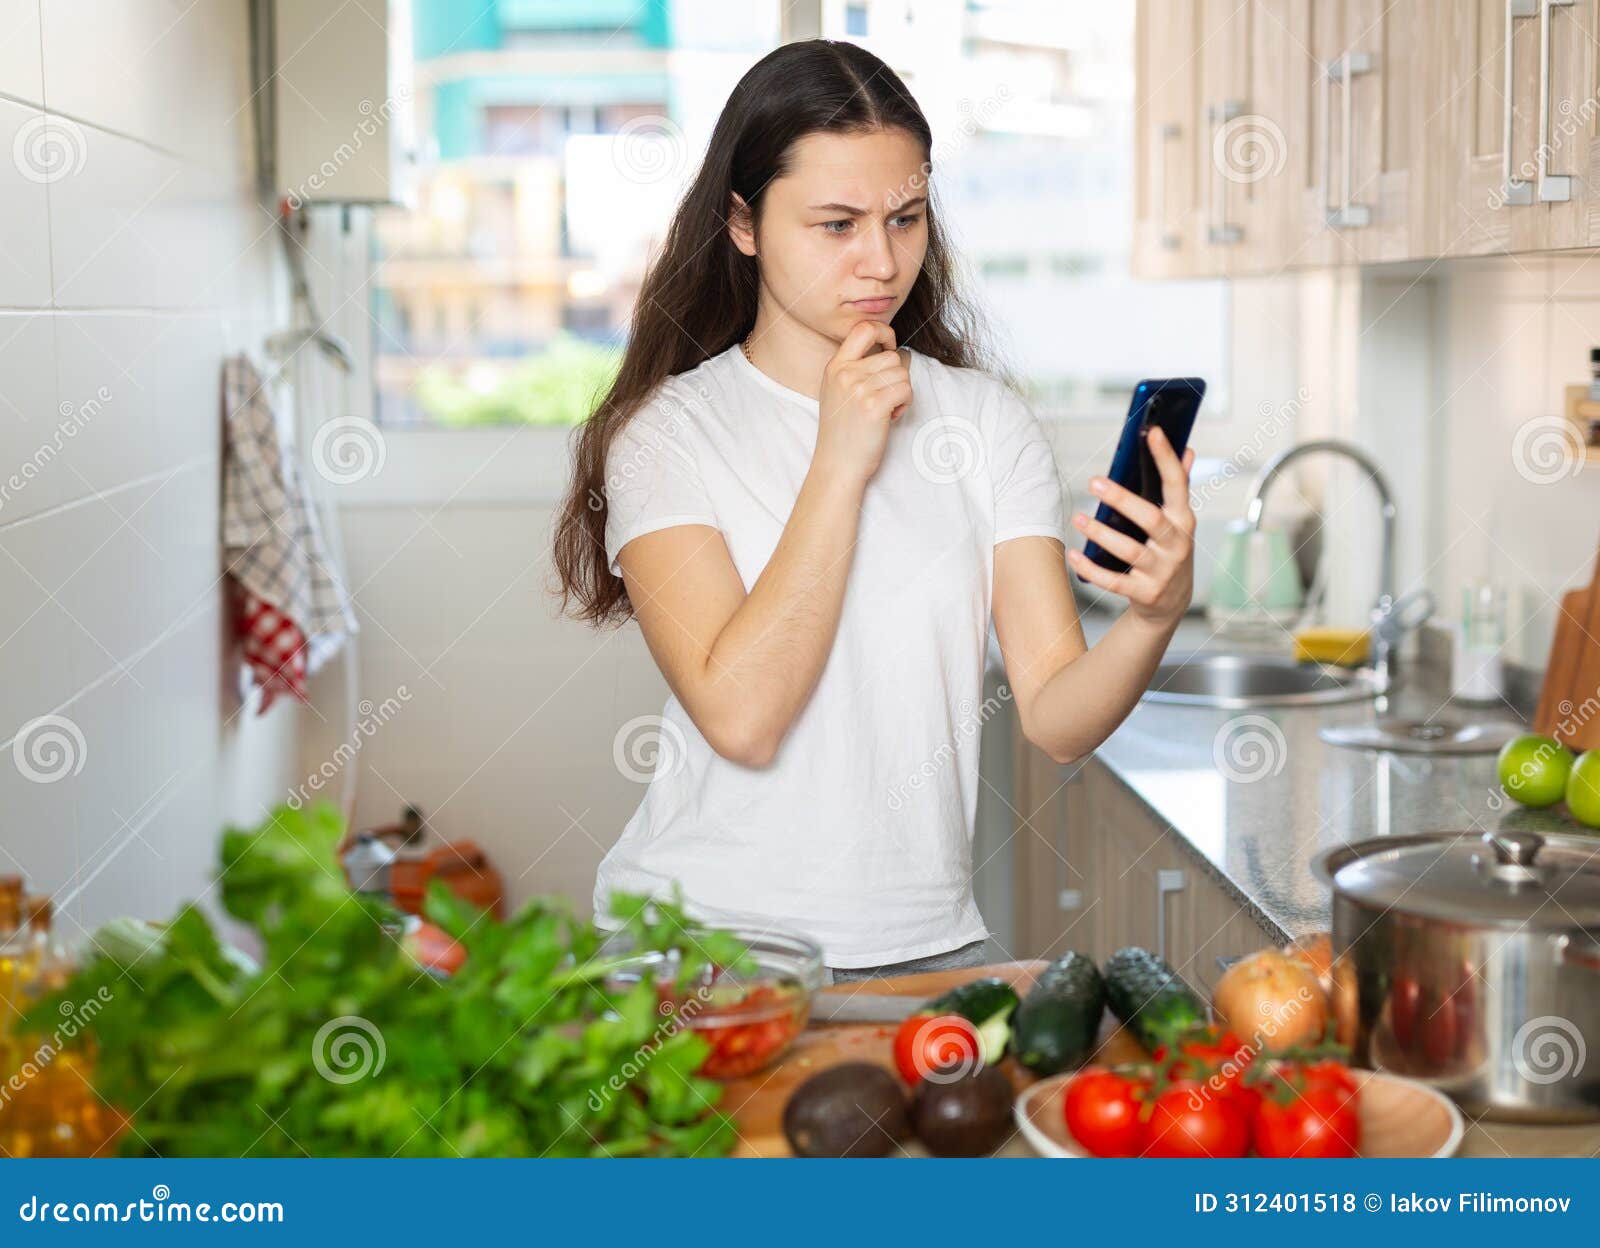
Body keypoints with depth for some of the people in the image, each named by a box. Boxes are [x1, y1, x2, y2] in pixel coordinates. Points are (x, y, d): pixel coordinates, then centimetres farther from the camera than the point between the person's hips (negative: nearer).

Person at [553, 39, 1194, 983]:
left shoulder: (986, 422, 7)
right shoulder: (668, 431, -1)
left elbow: (1057, 720, 0)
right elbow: (740, 714, -14)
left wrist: (1154, 618, -20)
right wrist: (840, 464, -13)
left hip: (924, 945, 2)